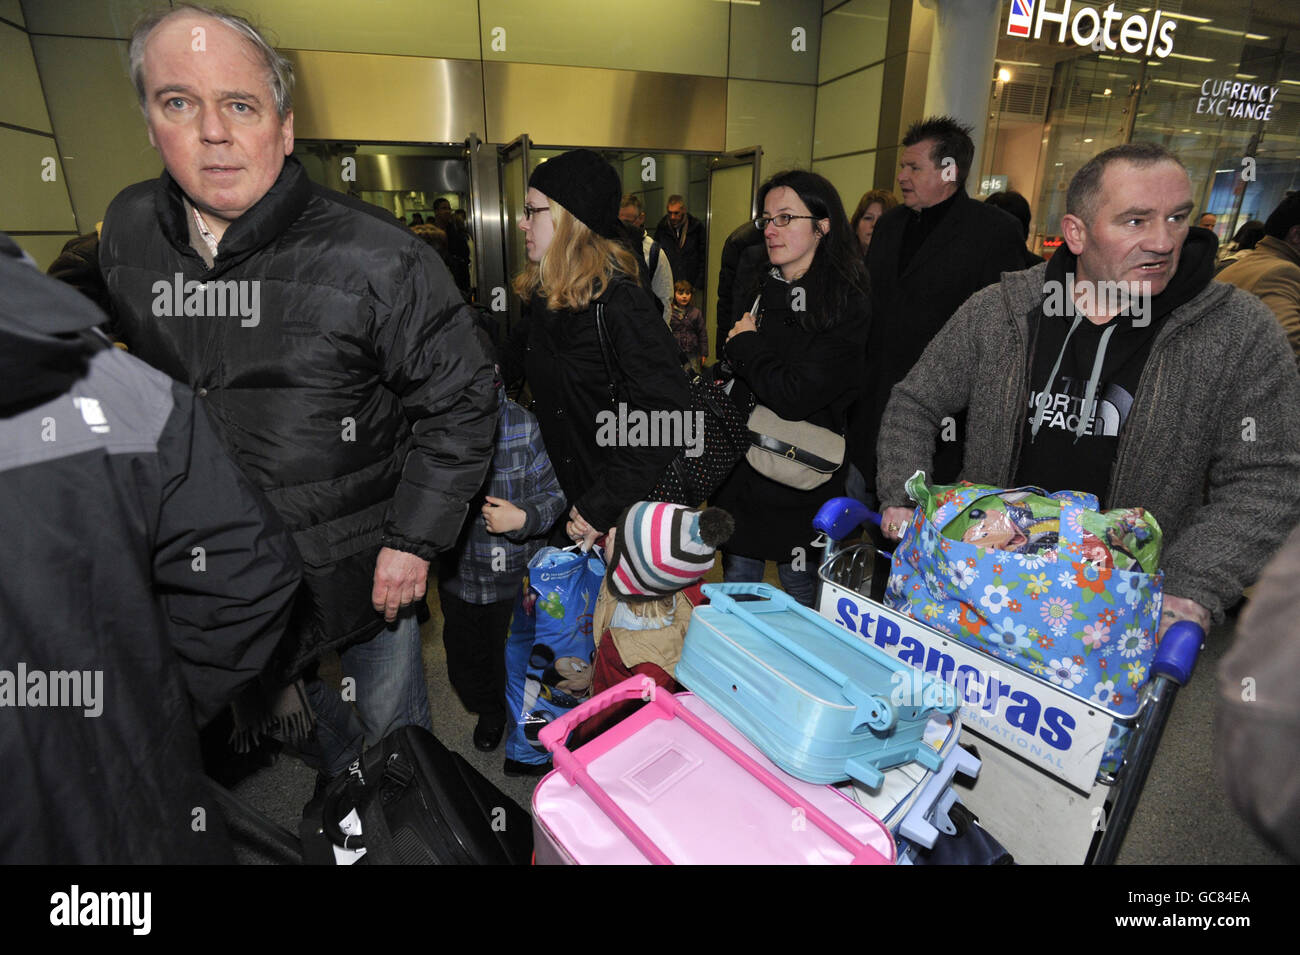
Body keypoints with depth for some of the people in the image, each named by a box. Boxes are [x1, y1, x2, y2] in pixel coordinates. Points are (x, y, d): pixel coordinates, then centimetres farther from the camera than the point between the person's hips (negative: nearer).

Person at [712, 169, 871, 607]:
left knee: (801, 589, 11)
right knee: (737, 580, 17)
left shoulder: (846, 307, -13)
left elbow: (794, 396, -23)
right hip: (741, 468, 6)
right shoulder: (760, 291, 9)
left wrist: (746, 345, -10)